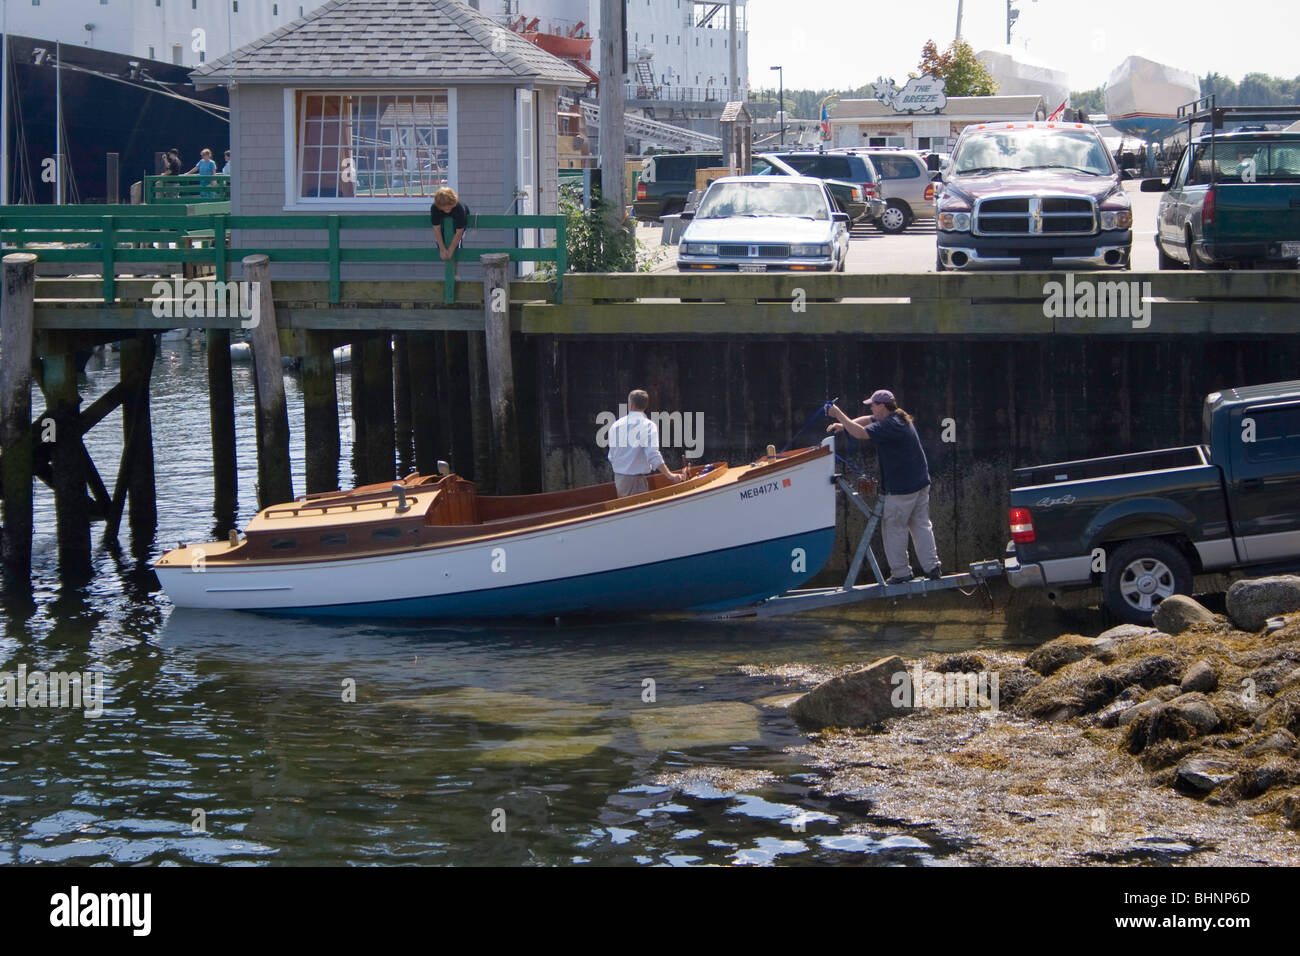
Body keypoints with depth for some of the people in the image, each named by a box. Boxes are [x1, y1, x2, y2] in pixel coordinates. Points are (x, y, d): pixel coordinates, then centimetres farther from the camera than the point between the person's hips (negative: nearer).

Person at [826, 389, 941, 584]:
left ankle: (901, 572, 3)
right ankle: (932, 566, 8)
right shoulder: (899, 418, 13)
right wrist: (843, 425, 11)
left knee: (894, 528, 0)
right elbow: (867, 421, 22)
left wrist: (838, 415, -19)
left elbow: (861, 433, -26)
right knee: (921, 525, 11)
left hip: (901, 487, -10)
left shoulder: (889, 425, -18)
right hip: (920, 482, 10)